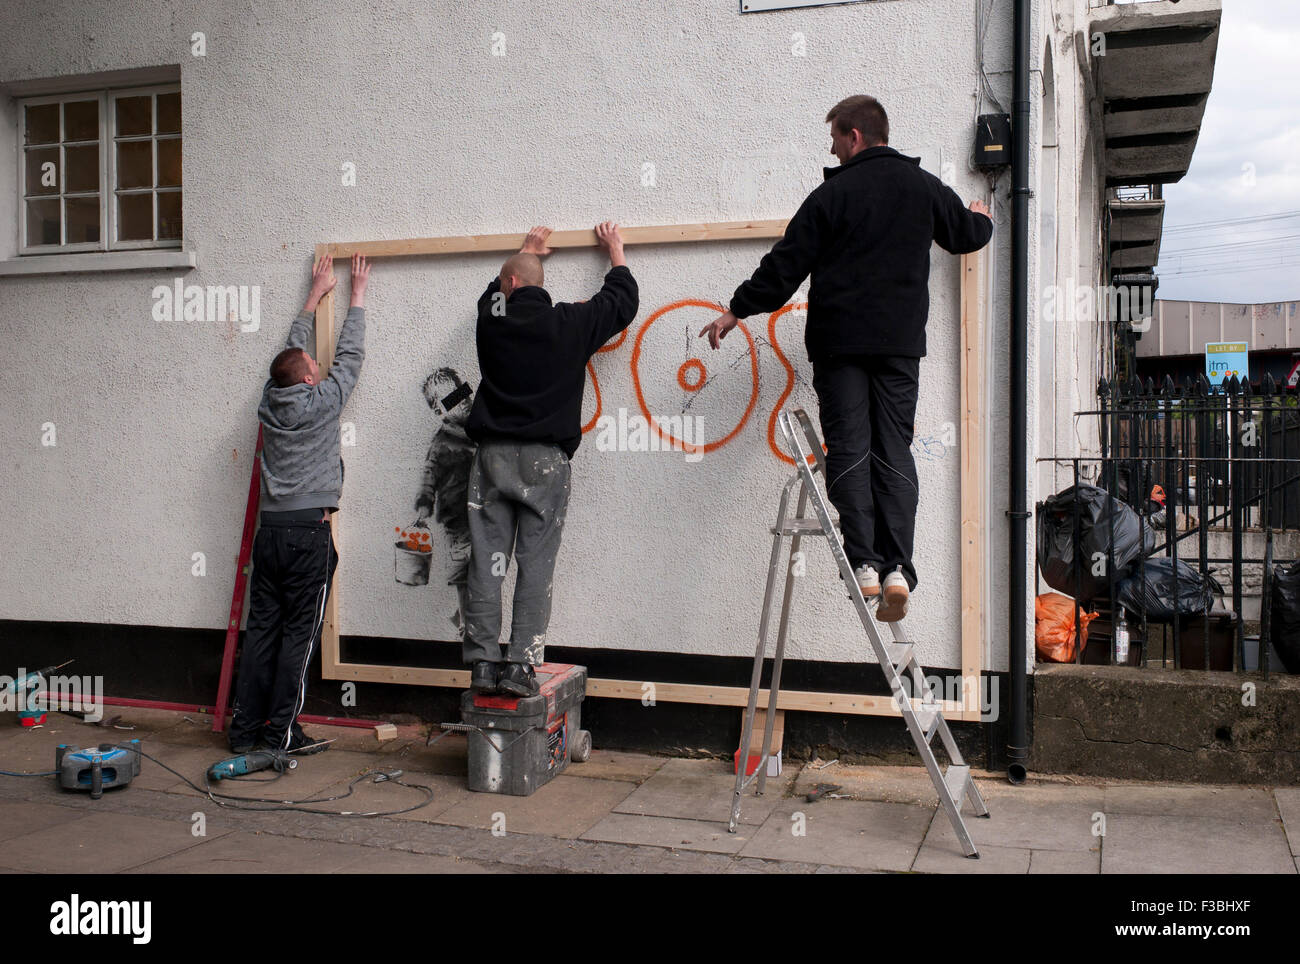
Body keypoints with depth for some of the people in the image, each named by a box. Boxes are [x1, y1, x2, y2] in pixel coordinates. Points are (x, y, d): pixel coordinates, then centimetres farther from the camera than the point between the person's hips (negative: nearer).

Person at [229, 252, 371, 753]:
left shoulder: (271, 401, 9)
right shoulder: (322, 402, -6)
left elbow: (292, 349, 23)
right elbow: (349, 354, 6)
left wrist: (316, 295, 32)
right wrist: (357, 294, 16)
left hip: (270, 530, 6)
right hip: (309, 531, -6)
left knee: (261, 629, 9)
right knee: (298, 633, -1)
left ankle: (245, 728, 14)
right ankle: (281, 732, 2)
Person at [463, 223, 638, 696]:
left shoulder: (492, 322, 7)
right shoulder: (570, 324, 2)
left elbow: (492, 294, 32)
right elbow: (621, 301, 18)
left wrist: (526, 250, 47)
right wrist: (615, 252, 35)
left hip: (493, 456, 2)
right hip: (545, 460, -2)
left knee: (487, 561, 3)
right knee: (535, 564, 0)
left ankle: (483, 664, 4)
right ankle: (519, 665, -3)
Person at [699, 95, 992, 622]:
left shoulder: (834, 193, -3)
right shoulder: (925, 186, 11)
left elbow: (787, 263, -2)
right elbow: (969, 235, 26)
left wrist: (736, 310, 7)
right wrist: (980, 218, 50)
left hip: (840, 339, -4)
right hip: (900, 340, 4)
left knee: (849, 449, -2)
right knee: (893, 451, 3)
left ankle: (863, 563, -10)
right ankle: (897, 569, -5)